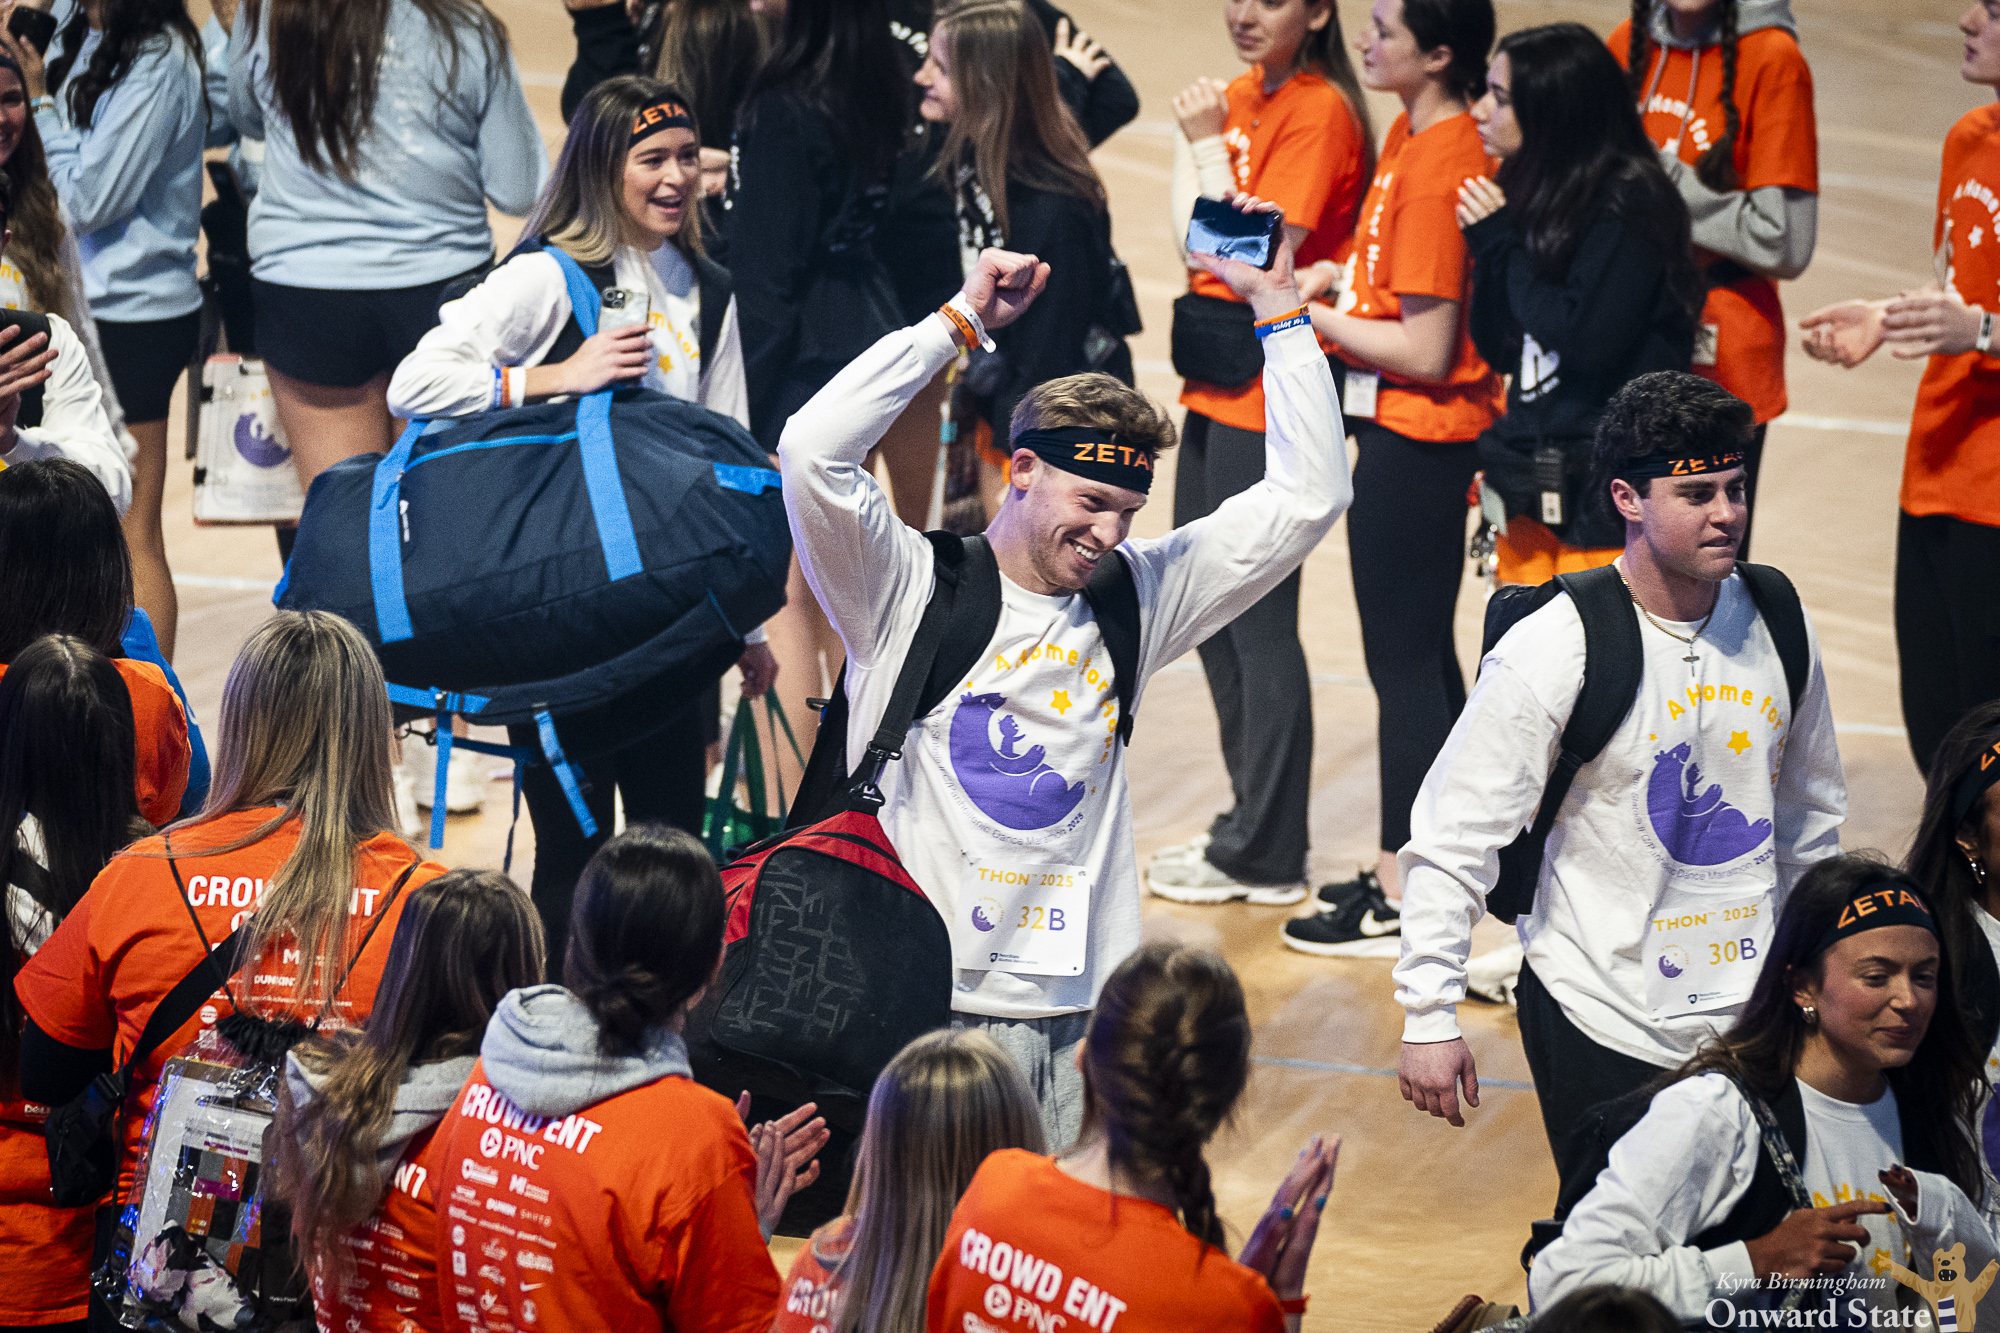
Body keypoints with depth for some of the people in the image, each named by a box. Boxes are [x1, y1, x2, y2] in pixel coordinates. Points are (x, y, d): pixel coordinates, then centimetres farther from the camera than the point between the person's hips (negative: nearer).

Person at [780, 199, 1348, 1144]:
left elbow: (1307, 497, 14)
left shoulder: (1136, 598, 13)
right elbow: (812, 451, -14)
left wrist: (1276, 307, 12)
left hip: (1070, 1019, 4)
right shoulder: (914, 590, 0)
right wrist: (961, 321, -7)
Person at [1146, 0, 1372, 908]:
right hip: (1216, 384, 9)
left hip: (1269, 397, -9)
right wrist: (1196, 139, -2)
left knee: (1258, 623, -2)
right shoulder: (1241, 95, 10)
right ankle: (1250, 824, 28)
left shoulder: (1321, 114, -15)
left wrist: (1210, 143, -18)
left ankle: (1264, 858, 7)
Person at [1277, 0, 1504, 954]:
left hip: (1416, 438, -10)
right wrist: (1333, 277, 2)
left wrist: (1305, 313, -16)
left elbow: (1425, 351, -22)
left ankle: (1403, 902, 5)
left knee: (1403, 661, -2)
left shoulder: (1440, 167, -22)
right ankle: (1412, 865, 28)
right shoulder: (1410, 136, 7)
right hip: (1412, 435, 10)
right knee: (1422, 657, 17)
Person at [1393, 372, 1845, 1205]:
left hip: (1752, 1014, 5)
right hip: (1600, 1025, -5)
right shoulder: (1551, 656, -14)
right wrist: (1429, 1015, -13)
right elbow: (1451, 844, -11)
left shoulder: (1779, 628, 3)